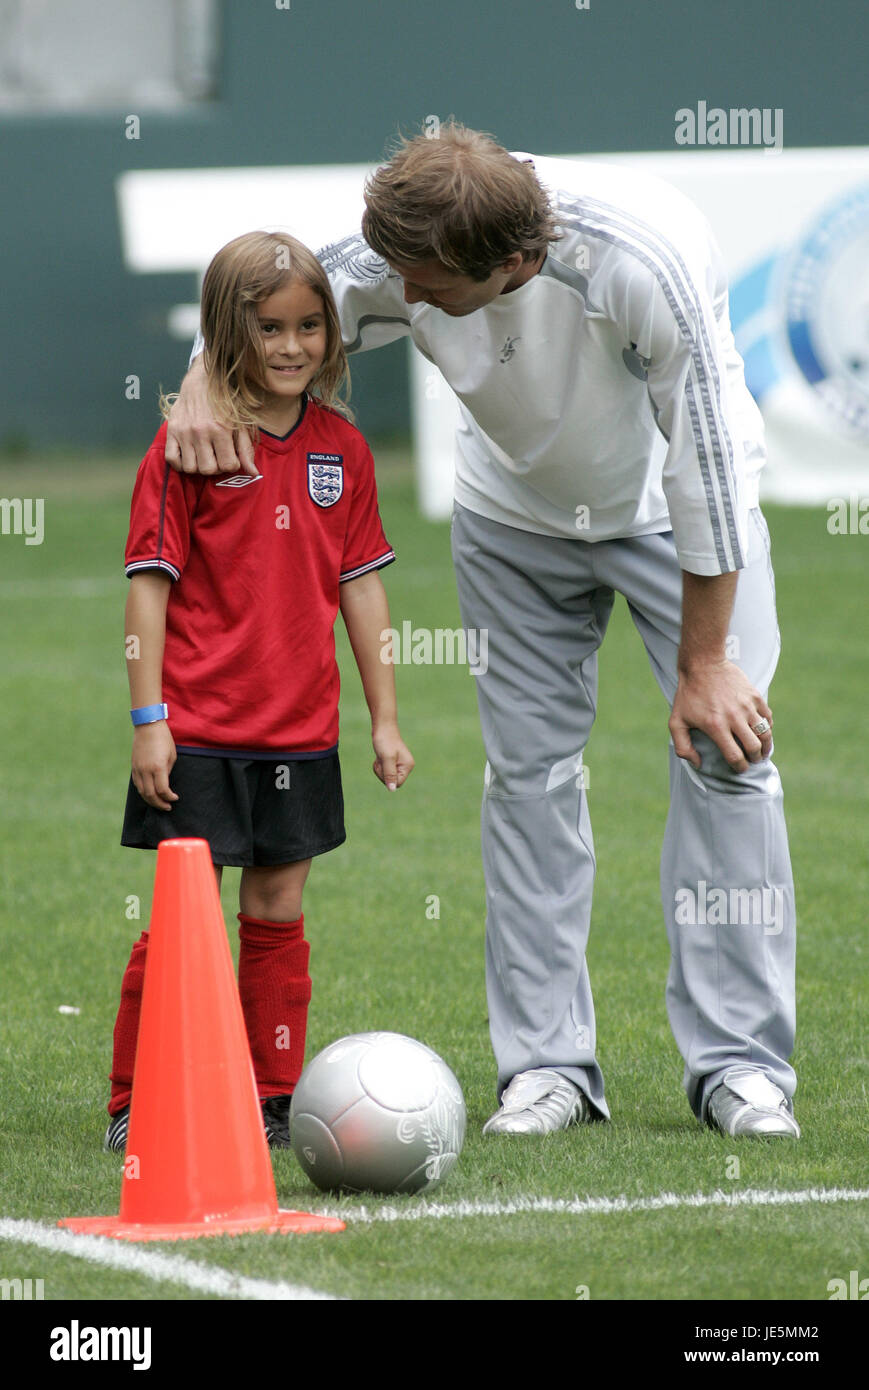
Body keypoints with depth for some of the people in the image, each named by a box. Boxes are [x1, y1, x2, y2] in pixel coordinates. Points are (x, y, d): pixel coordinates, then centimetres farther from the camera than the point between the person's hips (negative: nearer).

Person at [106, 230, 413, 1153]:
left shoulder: (341, 448, 7)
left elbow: (361, 585, 12)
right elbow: (150, 582, -8)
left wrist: (384, 716, 11)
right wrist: (149, 718, -12)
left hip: (301, 730, 4)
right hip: (199, 730, -4)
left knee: (278, 912, 9)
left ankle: (273, 1105, 17)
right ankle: (136, 1106, 6)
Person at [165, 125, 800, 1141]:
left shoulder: (649, 263, -40)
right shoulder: (398, 261, -29)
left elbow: (706, 461, -31)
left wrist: (705, 662, -25)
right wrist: (204, 381, -38)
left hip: (673, 509, -3)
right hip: (516, 515, 3)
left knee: (724, 750, -11)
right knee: (527, 771, -2)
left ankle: (740, 1065, -5)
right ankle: (546, 1062, 5)